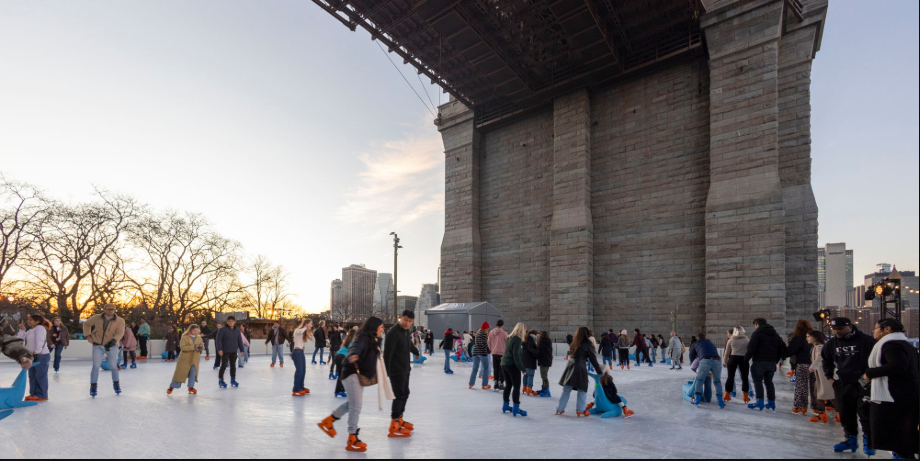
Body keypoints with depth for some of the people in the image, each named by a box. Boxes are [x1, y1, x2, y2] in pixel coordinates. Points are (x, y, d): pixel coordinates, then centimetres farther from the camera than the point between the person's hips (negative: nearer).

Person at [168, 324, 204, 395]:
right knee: (180, 373, 1)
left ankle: (191, 388, 10)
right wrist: (194, 347, -27)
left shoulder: (199, 338, 5)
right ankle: (171, 387, 16)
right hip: (185, 358, -3)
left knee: (193, 373, -2)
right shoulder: (185, 337, -9)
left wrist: (201, 347, -16)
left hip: (195, 359, 4)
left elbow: (202, 348, 9)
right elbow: (182, 347, -20)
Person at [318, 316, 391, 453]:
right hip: (353, 374, -10)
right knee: (356, 406, -9)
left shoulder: (372, 340, 11)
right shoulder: (364, 337, -18)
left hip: (360, 375, 11)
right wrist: (353, 354, -62)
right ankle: (352, 440, -1)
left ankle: (328, 421, 38)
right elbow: (356, 347, -39)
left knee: (353, 404, 23)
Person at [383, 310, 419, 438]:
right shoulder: (393, 333, -20)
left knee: (405, 394, 16)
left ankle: (399, 419, 32)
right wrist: (386, 372, -26)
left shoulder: (406, 331, 8)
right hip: (396, 371, -9)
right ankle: (394, 427, -1)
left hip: (405, 370, 9)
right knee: (399, 396, -7)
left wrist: (416, 352, 48)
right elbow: (387, 354, -24)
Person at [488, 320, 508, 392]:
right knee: (502, 369, 3)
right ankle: (501, 384, 4)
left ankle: (496, 384, 15)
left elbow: (489, 343, 10)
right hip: (502, 353, -5)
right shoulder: (504, 333, -12)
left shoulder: (491, 333, 3)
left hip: (494, 353, 5)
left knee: (495, 369, 11)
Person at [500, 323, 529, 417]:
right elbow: (516, 355, -20)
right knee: (516, 387, -1)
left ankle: (506, 406, 26)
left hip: (504, 364, 8)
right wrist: (523, 369, -16)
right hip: (512, 365, -8)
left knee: (508, 385, 18)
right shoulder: (517, 339, -15)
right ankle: (516, 408, 0)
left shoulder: (509, 338, 11)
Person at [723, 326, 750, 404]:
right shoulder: (747, 340, 2)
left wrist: (725, 361, 16)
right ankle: (745, 396, 12)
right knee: (745, 378, 10)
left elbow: (727, 352, 6)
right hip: (744, 359, -1)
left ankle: (727, 395, 9)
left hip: (733, 359, 1)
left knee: (730, 377, 7)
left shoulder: (731, 340, 3)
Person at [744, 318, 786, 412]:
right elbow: (782, 348, 18)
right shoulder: (775, 334, 16)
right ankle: (772, 403, 17)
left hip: (760, 362, -7)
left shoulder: (757, 333, -8)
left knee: (758, 381, -1)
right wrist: (776, 360, 21)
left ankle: (760, 403, -6)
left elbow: (751, 348, -17)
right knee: (769, 381, 16)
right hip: (772, 363, 7)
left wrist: (746, 358, -8)